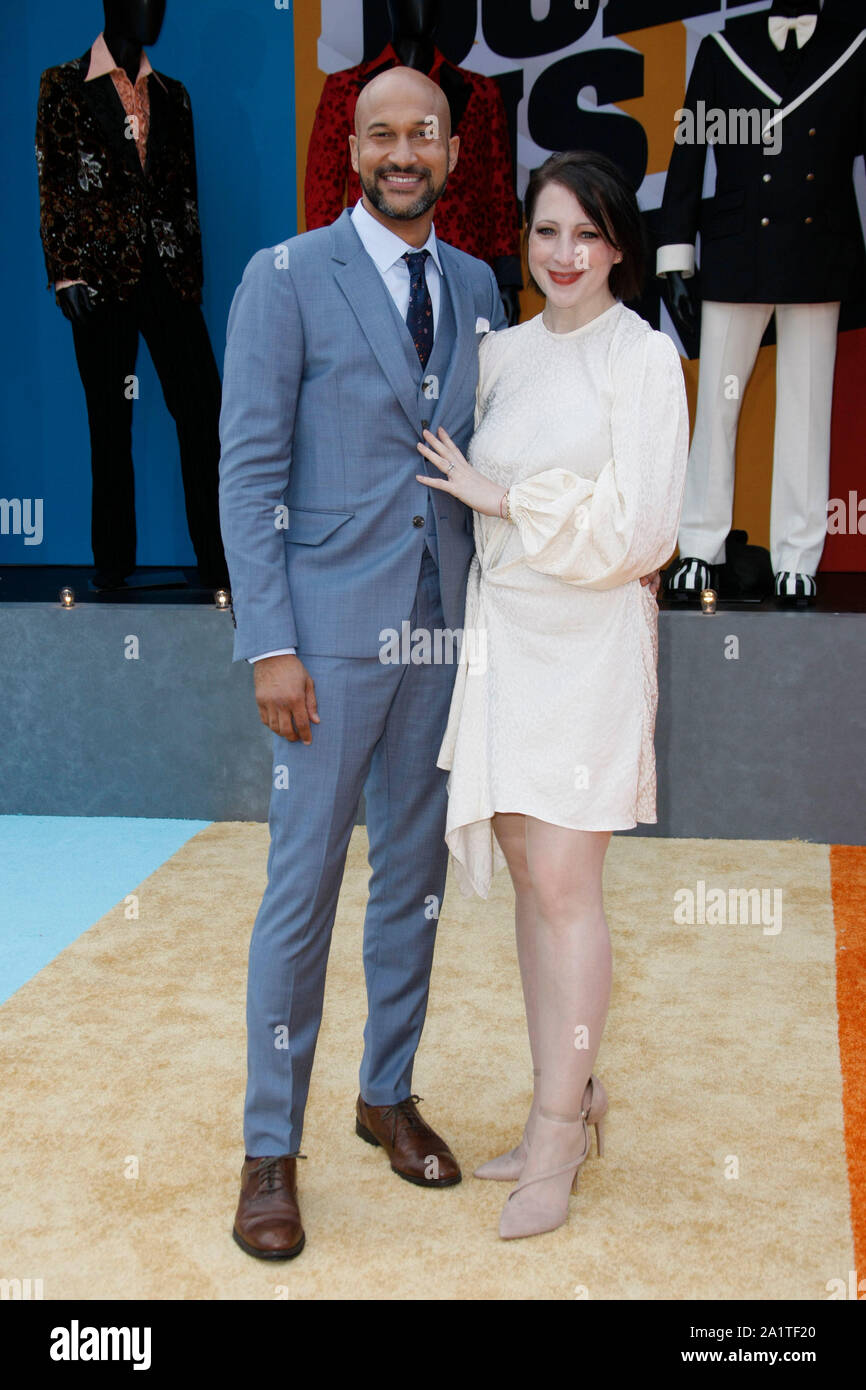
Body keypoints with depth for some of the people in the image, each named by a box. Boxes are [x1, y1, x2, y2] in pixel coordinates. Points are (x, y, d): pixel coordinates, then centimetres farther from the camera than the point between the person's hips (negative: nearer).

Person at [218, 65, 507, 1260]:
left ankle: (389, 1093, 32)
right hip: (334, 627, -5)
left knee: (415, 873, 14)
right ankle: (271, 1148, 14)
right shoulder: (286, 279, -4)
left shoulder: (476, 288, 11)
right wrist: (270, 644, -14)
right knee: (303, 889, -1)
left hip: (446, 624, 5)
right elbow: (249, 472, -8)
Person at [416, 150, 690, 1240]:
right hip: (504, 638, 6)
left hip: (589, 646, -6)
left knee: (562, 882, -5)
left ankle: (555, 1144, 8)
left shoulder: (644, 360, -6)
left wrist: (500, 496, -10)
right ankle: (568, 1099, 25)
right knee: (528, 876, 10)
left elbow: (640, 528, -12)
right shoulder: (502, 353, 11)